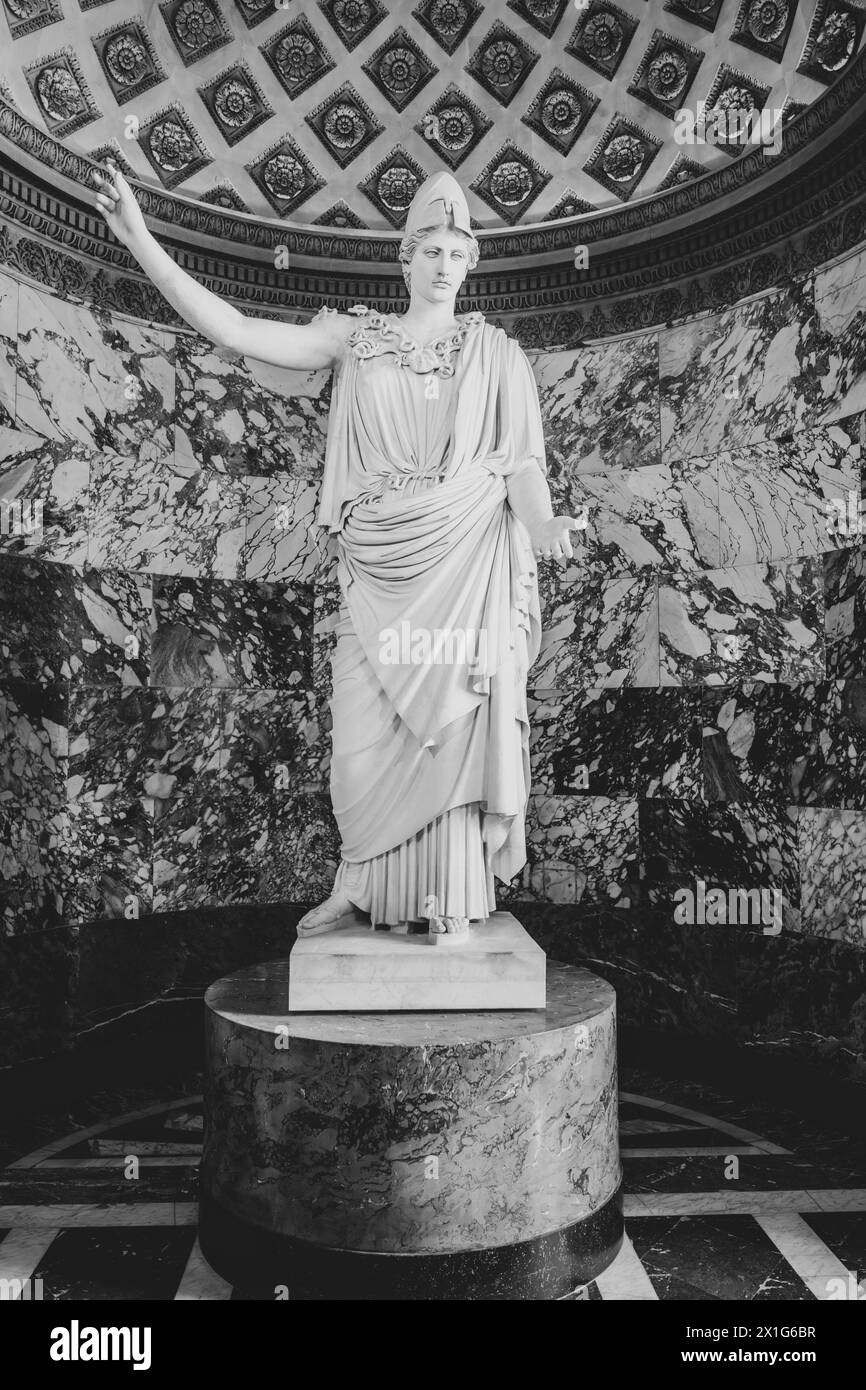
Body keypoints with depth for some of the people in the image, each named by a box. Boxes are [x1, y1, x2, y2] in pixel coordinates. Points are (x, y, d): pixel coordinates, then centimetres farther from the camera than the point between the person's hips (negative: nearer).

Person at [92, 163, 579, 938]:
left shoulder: (495, 352, 11)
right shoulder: (356, 337, 12)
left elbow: (522, 461, 3)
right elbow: (234, 330, 6)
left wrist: (544, 524, -18)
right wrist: (141, 241, 0)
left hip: (466, 563, -1)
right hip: (379, 565, 1)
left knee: (456, 719, -6)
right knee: (366, 729, -3)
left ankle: (451, 899, 5)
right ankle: (363, 884, 16)